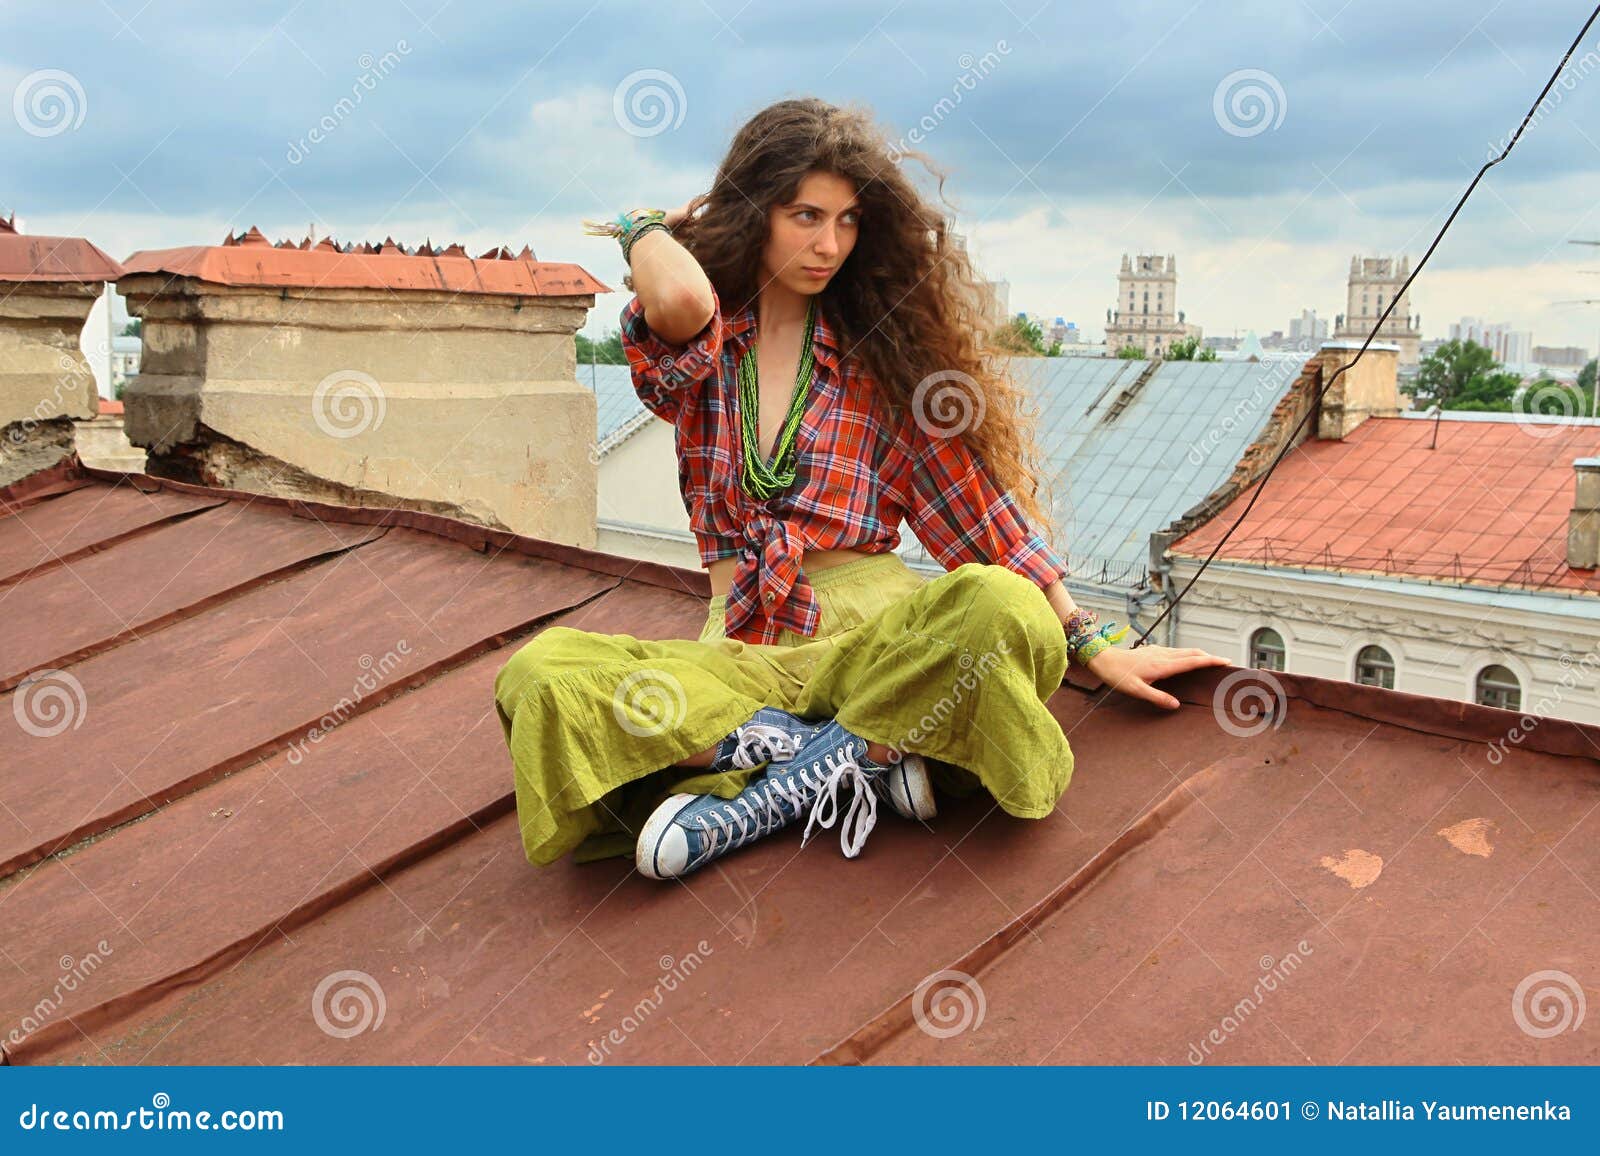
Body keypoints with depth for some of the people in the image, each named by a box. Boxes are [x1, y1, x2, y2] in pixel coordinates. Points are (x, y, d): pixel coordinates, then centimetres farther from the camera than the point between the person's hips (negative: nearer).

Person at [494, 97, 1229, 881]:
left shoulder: (878, 349, 9)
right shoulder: (697, 345, 8)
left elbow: (972, 498, 7)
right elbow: (679, 300, -18)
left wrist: (1092, 645, 3)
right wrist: (650, 230, 5)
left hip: (869, 628, 0)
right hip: (742, 652, 0)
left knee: (999, 607, -35)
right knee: (543, 676, -28)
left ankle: (762, 802, -21)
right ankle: (853, 763, -23)